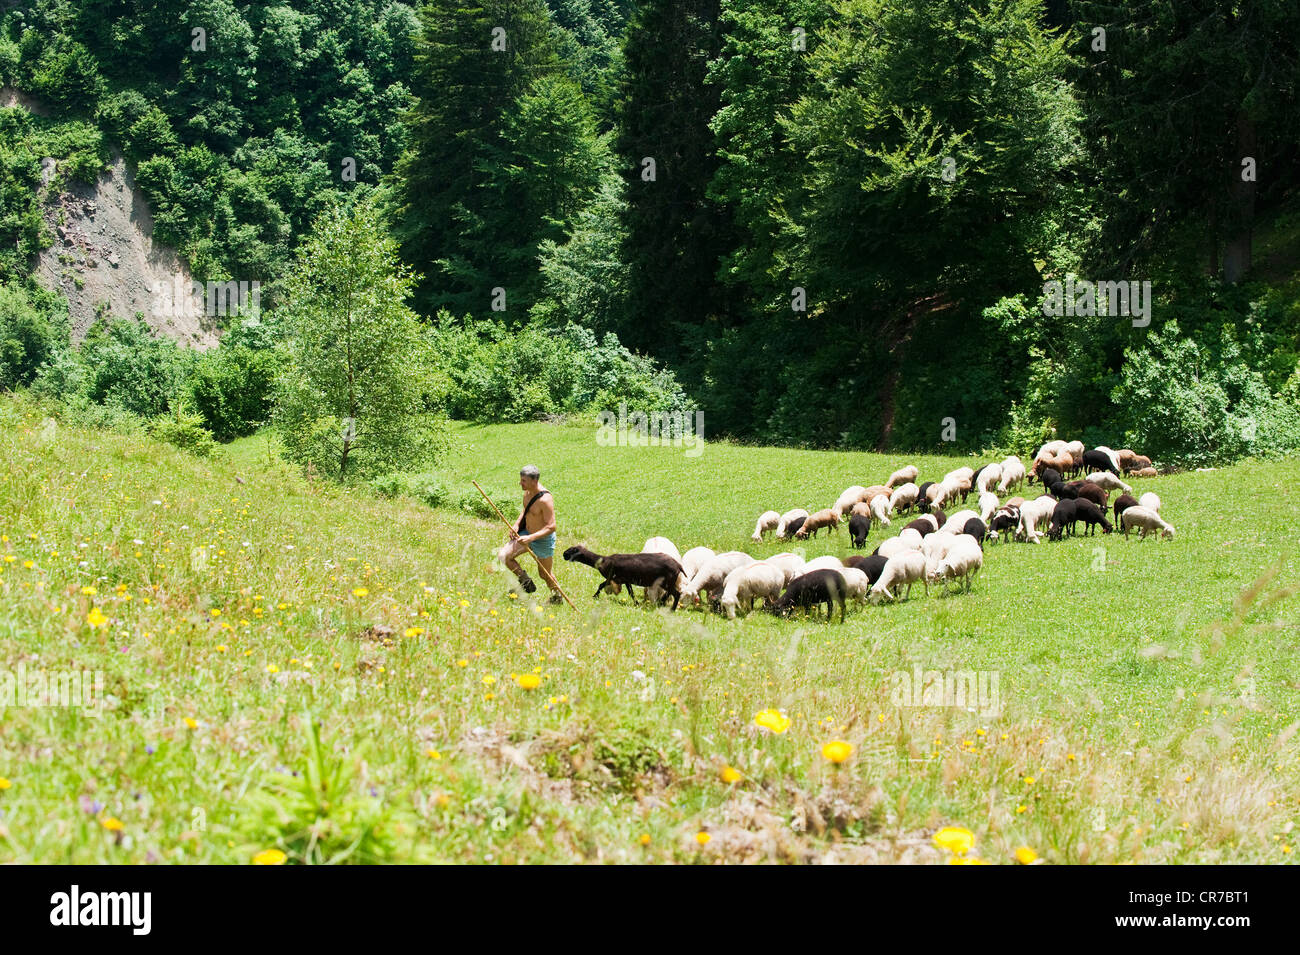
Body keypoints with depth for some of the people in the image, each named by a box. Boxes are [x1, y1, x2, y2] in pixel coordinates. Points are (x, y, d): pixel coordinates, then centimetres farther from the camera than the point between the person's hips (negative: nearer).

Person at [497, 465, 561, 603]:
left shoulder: (545, 499, -31)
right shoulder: (528, 491, -6)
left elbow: (551, 527, -31)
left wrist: (530, 538, -37)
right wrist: (517, 524, -1)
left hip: (543, 539, -7)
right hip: (526, 532, 8)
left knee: (545, 574, 11)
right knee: (503, 555, -5)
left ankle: (557, 597, 39)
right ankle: (526, 583, 13)